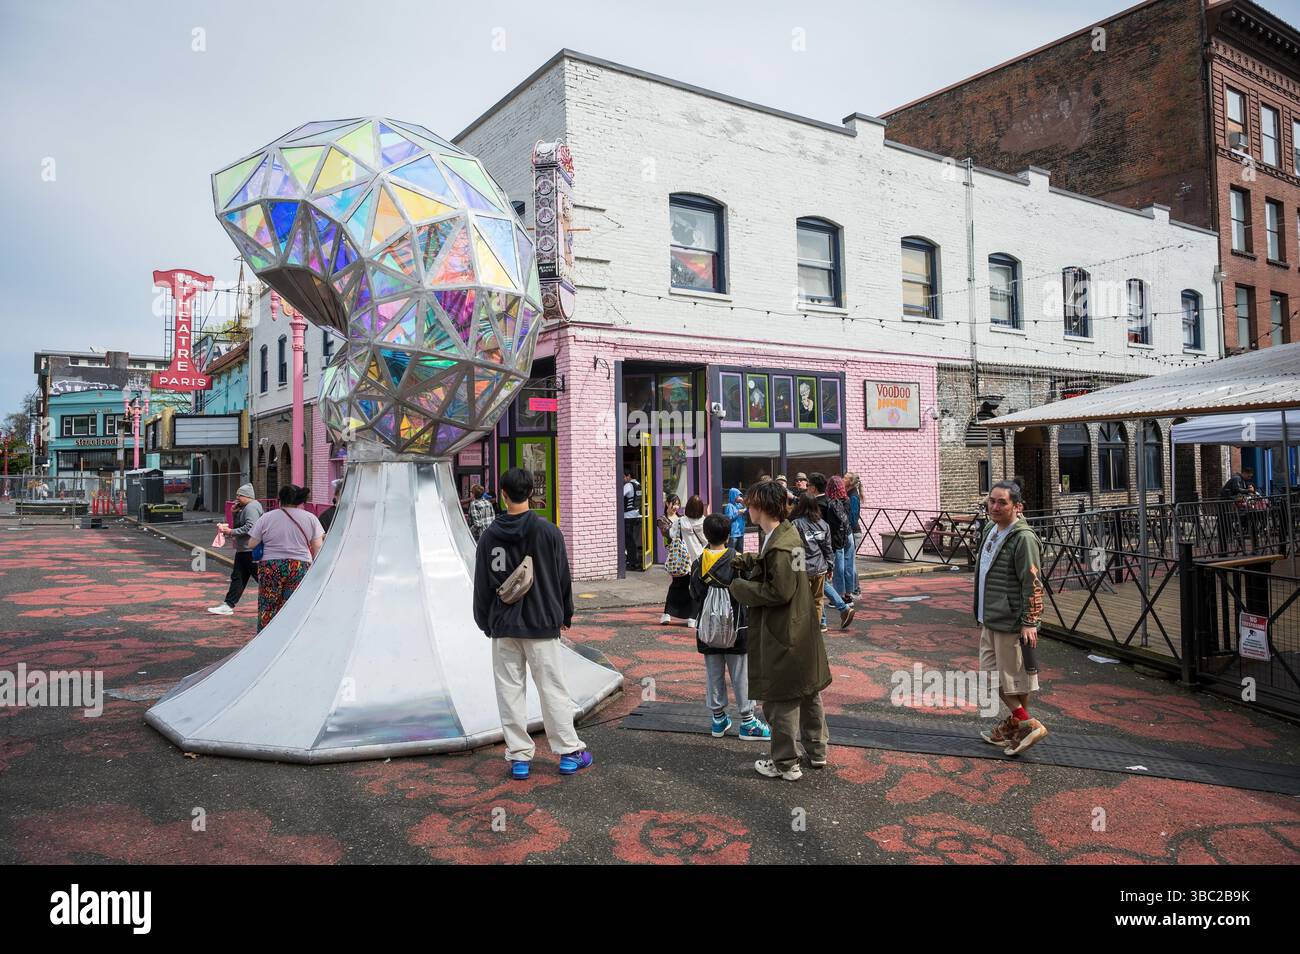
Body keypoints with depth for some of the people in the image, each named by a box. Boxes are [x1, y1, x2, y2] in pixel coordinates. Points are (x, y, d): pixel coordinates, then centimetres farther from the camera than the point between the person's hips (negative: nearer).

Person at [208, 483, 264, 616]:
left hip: (251, 549, -11)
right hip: (243, 549, 11)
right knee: (237, 577, 10)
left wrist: (231, 532, -19)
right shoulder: (246, 507, 19)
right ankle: (228, 605, 12)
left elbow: (250, 528, -24)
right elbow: (238, 525, 21)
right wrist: (234, 513, 6)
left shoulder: (252, 507, -14)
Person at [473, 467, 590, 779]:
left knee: (510, 690, 8)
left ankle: (519, 756, 13)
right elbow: (563, 578, 1)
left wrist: (485, 622, 17)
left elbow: (482, 584, 5)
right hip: (542, 624, -1)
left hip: (503, 627, 1)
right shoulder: (548, 531, -6)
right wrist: (565, 615, 14)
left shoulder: (489, 535, 0)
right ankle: (569, 752, 13)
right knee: (553, 688, 5)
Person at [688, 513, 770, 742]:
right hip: (735, 628, -3)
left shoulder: (698, 563, -4)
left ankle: (718, 719, 20)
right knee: (741, 675, 6)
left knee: (714, 675, 12)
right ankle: (747, 721, 12)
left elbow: (694, 594, 2)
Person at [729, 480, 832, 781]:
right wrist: (746, 561, 6)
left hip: (782, 635, -10)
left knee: (781, 700, 5)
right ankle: (816, 751, 35)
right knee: (809, 693, 20)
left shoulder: (779, 546, -24)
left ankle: (785, 764, 18)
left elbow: (779, 591, -25)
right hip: (802, 630, 10)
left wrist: (739, 587, -15)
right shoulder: (789, 533, 5)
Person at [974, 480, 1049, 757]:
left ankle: (1020, 725, 13)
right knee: (992, 674, 14)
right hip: (989, 619, 10)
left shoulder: (1023, 538, -17)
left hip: (1011, 621, -10)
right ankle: (1026, 724, 24)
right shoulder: (990, 529, 11)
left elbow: (1032, 584, -19)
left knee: (1015, 675, 0)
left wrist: (1029, 622, -21)